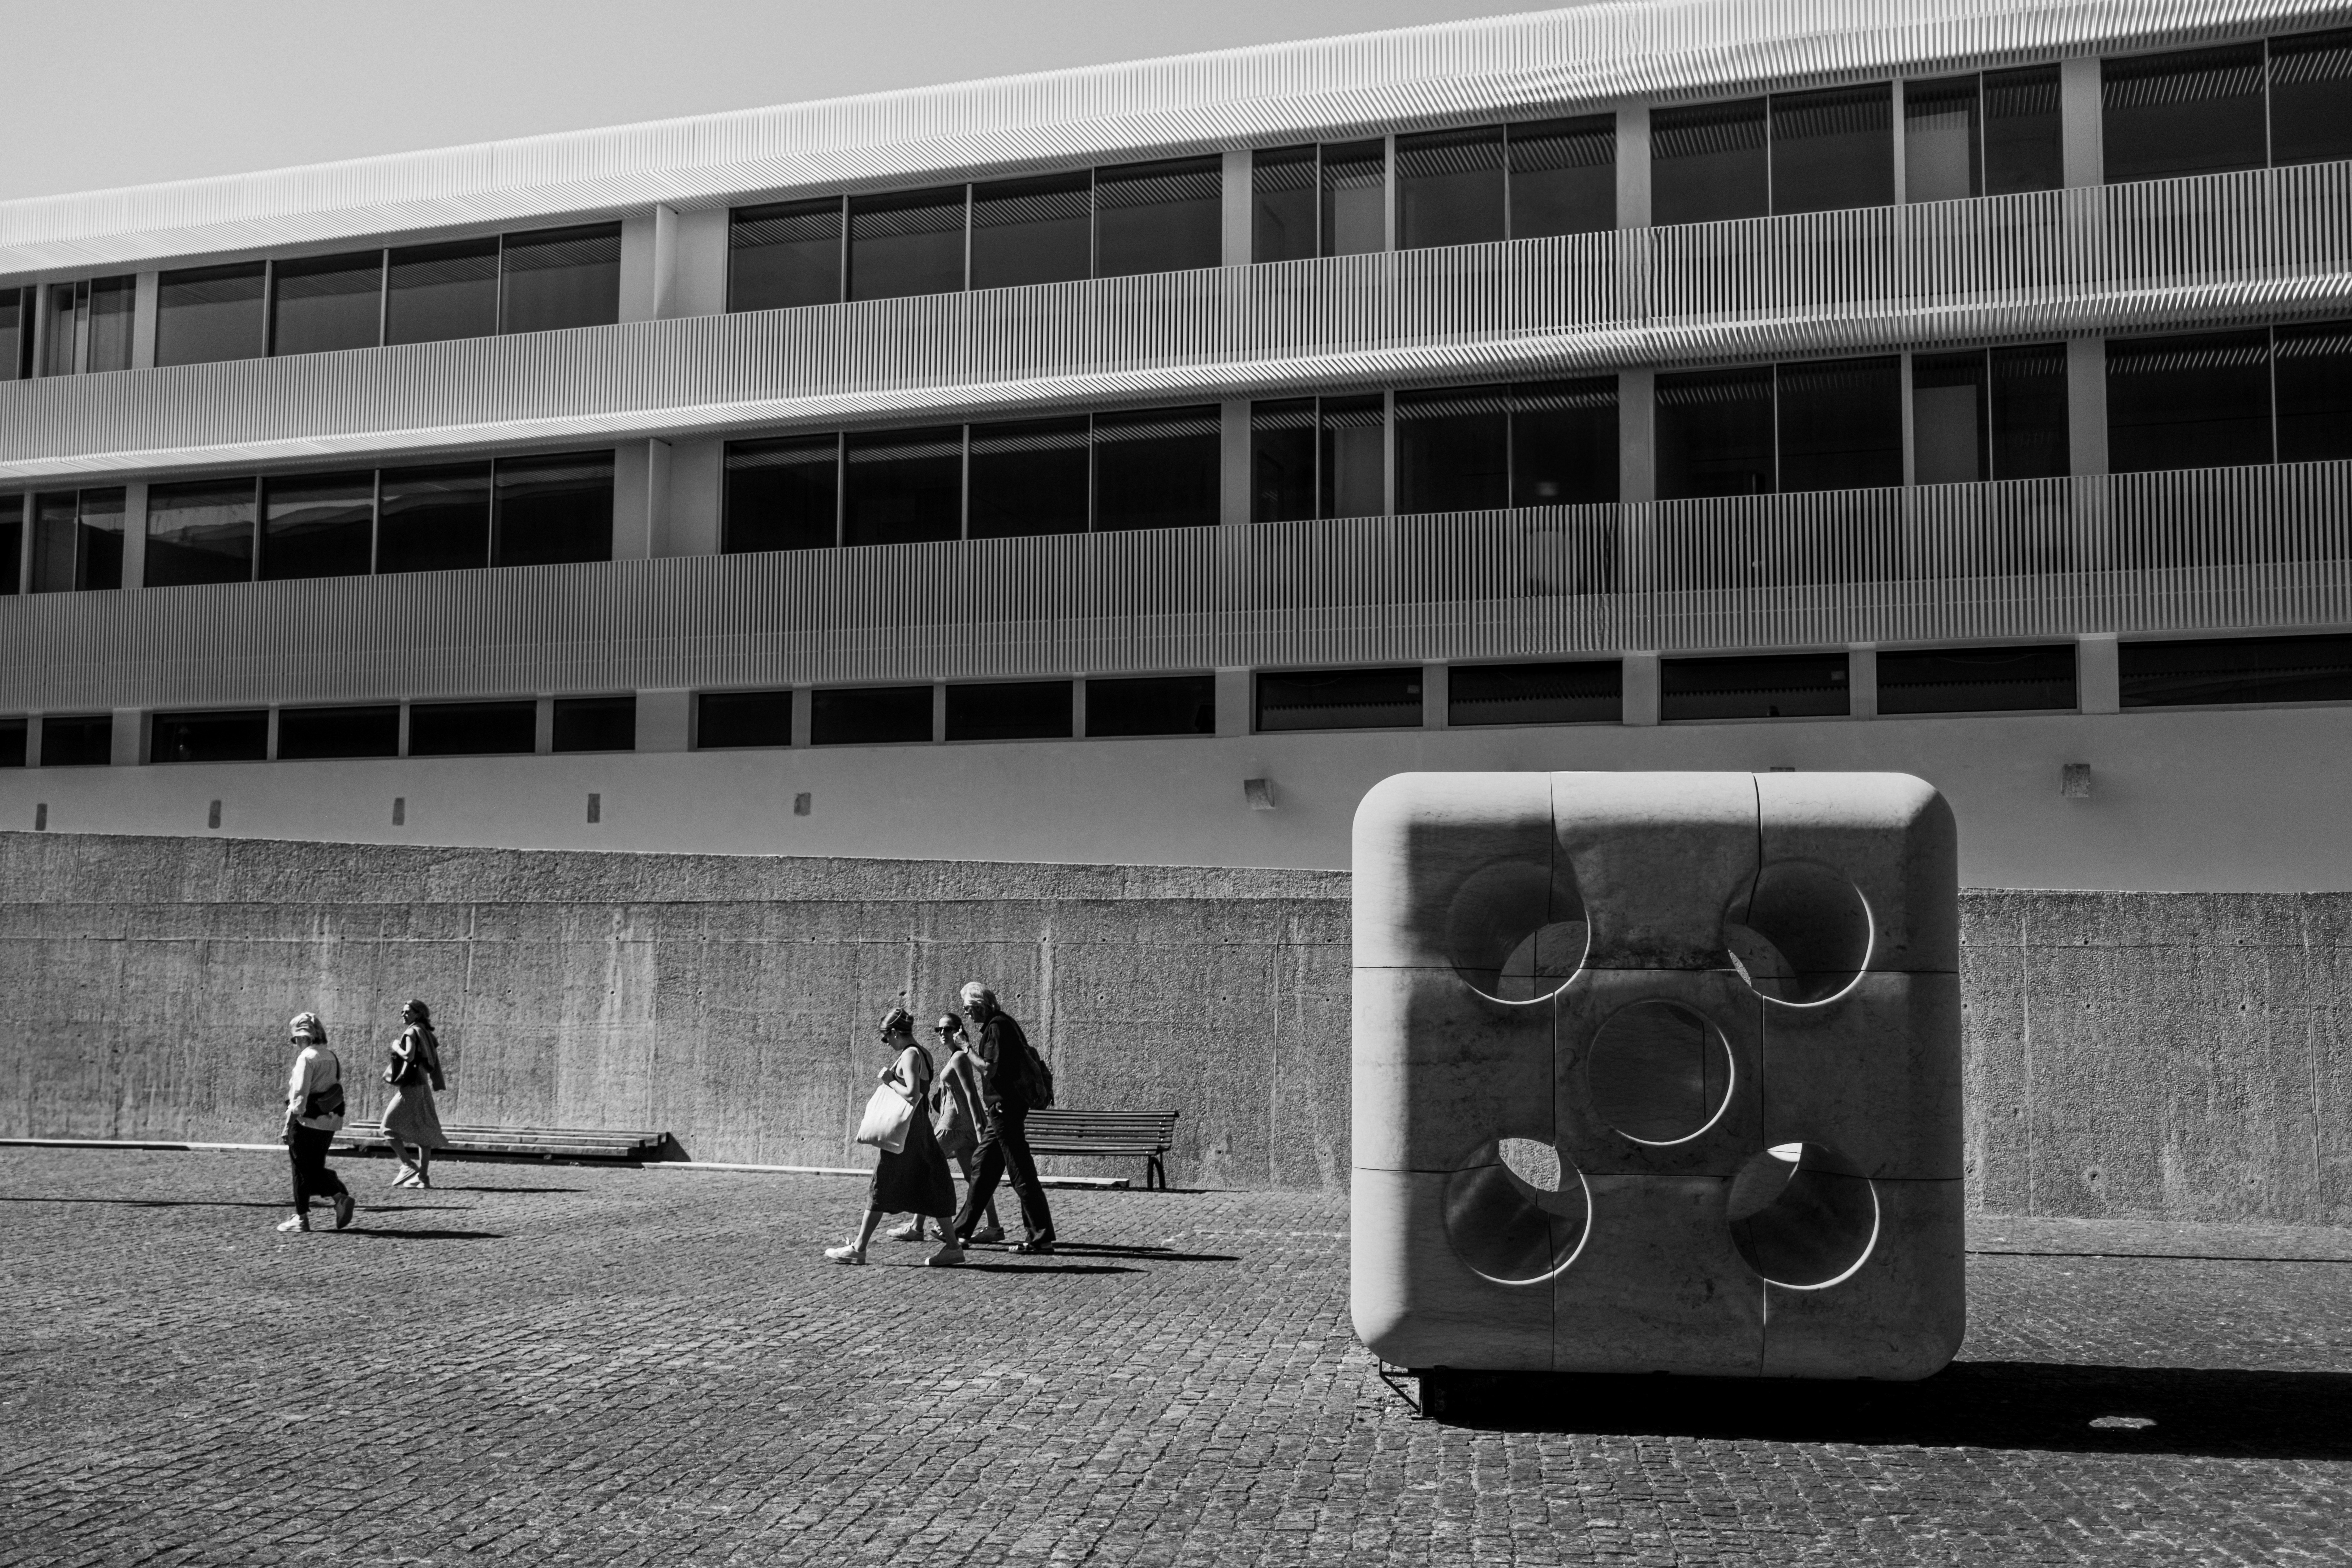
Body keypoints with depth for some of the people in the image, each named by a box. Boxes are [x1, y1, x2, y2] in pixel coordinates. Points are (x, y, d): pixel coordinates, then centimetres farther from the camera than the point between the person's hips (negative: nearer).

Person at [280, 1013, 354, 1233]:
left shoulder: (307, 1058, -12)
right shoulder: (333, 1058, 11)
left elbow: (299, 1094, -17)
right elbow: (338, 1093, 13)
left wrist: (288, 1125, -14)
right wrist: (333, 1119, 17)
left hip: (307, 1122, -7)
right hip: (329, 1123, 7)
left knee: (302, 1171, 4)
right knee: (317, 1168, 17)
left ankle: (302, 1218, 10)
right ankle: (341, 1196, -3)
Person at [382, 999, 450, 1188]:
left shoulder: (413, 1032, -10)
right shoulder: (426, 1034, 15)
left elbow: (409, 1056, -24)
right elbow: (433, 1064, 17)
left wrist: (396, 1047, -7)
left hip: (411, 1087, -9)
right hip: (423, 1086, 9)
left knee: (390, 1126, -2)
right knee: (423, 1133, 8)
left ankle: (408, 1165, -9)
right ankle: (424, 1177, 10)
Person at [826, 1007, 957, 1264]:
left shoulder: (910, 1055, -15)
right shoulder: (924, 1054, 13)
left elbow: (912, 1094, -26)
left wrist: (890, 1080, -12)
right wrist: (890, 1079, 11)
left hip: (903, 1131, -9)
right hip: (921, 1128, 9)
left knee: (883, 1184, -2)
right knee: (931, 1187, 10)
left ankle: (858, 1248, 3)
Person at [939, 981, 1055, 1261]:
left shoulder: (996, 1027, -13)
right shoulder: (1002, 1023, 18)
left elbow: (989, 1068, -20)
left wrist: (967, 1048, -10)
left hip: (1006, 1107, -11)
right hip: (1005, 1107, 11)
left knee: (1022, 1174, -7)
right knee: (983, 1170, 15)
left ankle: (1042, 1237, -4)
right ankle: (961, 1232, 22)